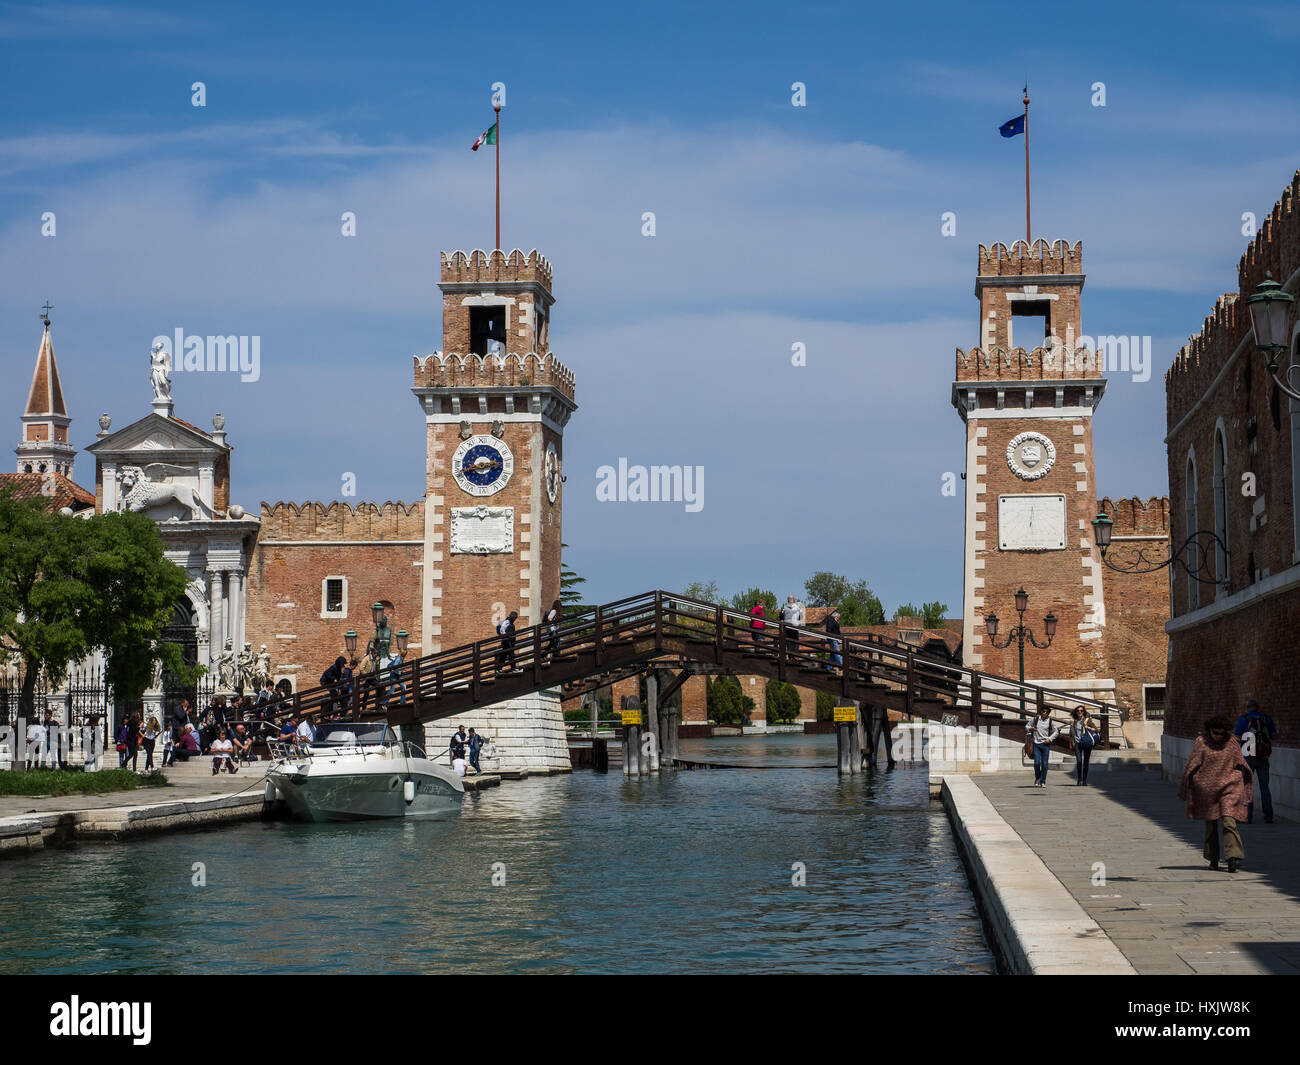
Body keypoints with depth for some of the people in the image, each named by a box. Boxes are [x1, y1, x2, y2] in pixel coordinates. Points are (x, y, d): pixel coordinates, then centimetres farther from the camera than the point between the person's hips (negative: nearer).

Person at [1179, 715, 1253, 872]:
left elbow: (1241, 764, 11)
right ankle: (1213, 858, 21)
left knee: (1229, 822, -15)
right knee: (1210, 824, 9)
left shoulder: (1232, 742, 2)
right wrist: (1184, 789, 0)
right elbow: (1190, 766, 0)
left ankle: (1233, 857, -22)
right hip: (1207, 789, 1)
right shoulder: (1201, 742, -3)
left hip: (1229, 787, -1)